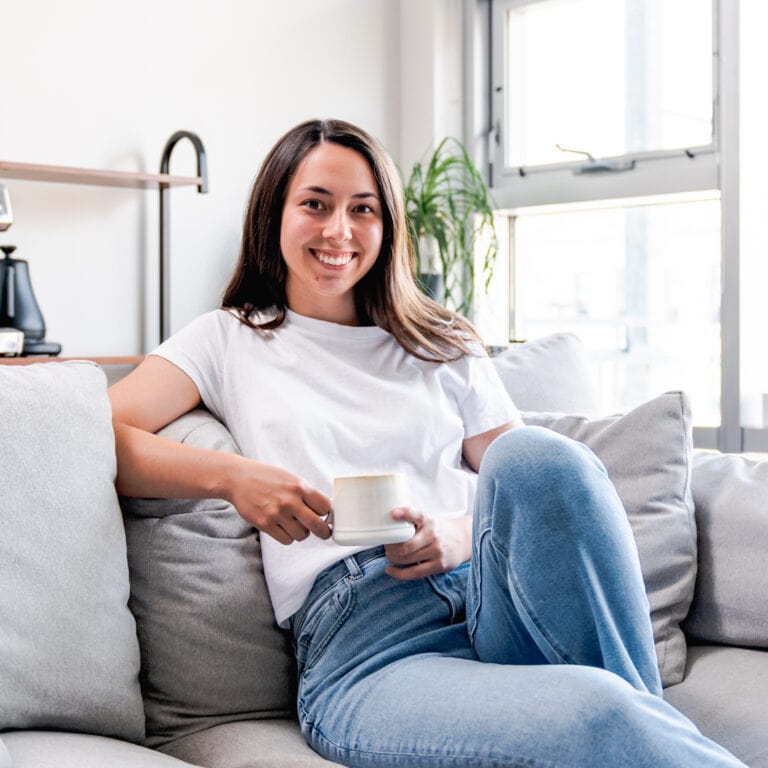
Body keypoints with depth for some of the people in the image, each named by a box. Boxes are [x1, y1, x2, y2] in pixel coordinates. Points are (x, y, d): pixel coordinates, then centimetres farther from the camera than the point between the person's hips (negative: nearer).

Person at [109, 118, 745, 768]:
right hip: (361, 652, -4)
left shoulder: (445, 346, 23)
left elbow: (537, 487, 16)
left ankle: (647, 712, -20)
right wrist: (233, 477, -13)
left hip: (495, 592, 5)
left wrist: (466, 535, -6)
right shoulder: (231, 341, 16)